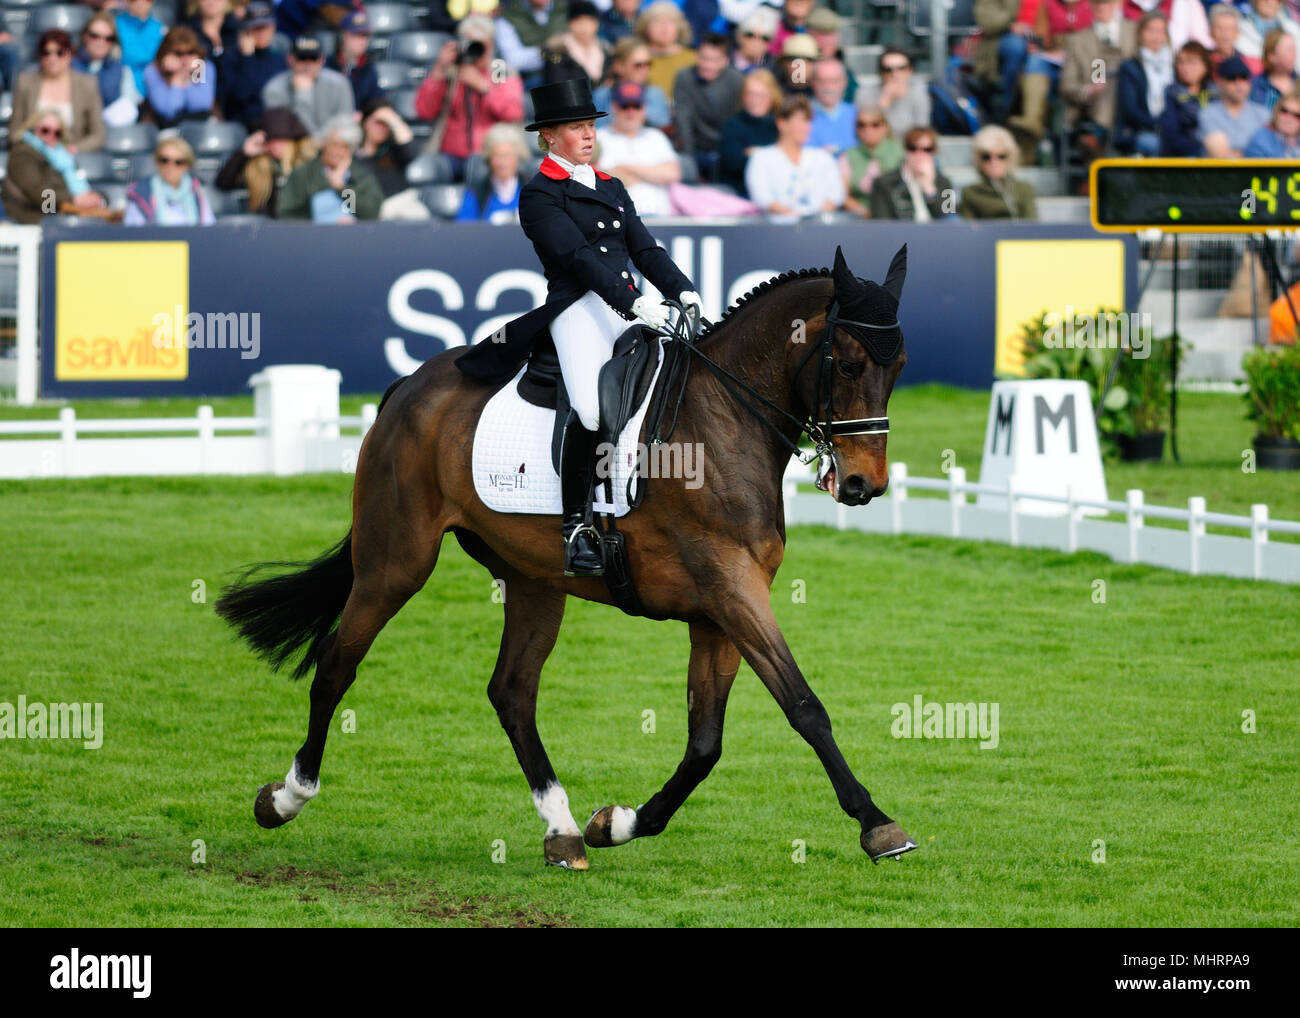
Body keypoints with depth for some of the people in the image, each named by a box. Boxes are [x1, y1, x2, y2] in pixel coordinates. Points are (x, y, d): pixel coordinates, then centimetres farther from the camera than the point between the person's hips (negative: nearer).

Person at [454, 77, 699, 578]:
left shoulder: (612, 188, 25)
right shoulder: (540, 194, 2)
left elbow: (644, 249, 19)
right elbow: (577, 256, -10)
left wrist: (684, 292, 1)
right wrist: (633, 303, -21)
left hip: (631, 305, 8)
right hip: (579, 307, -8)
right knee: (592, 407, -30)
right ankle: (576, 527, -22)